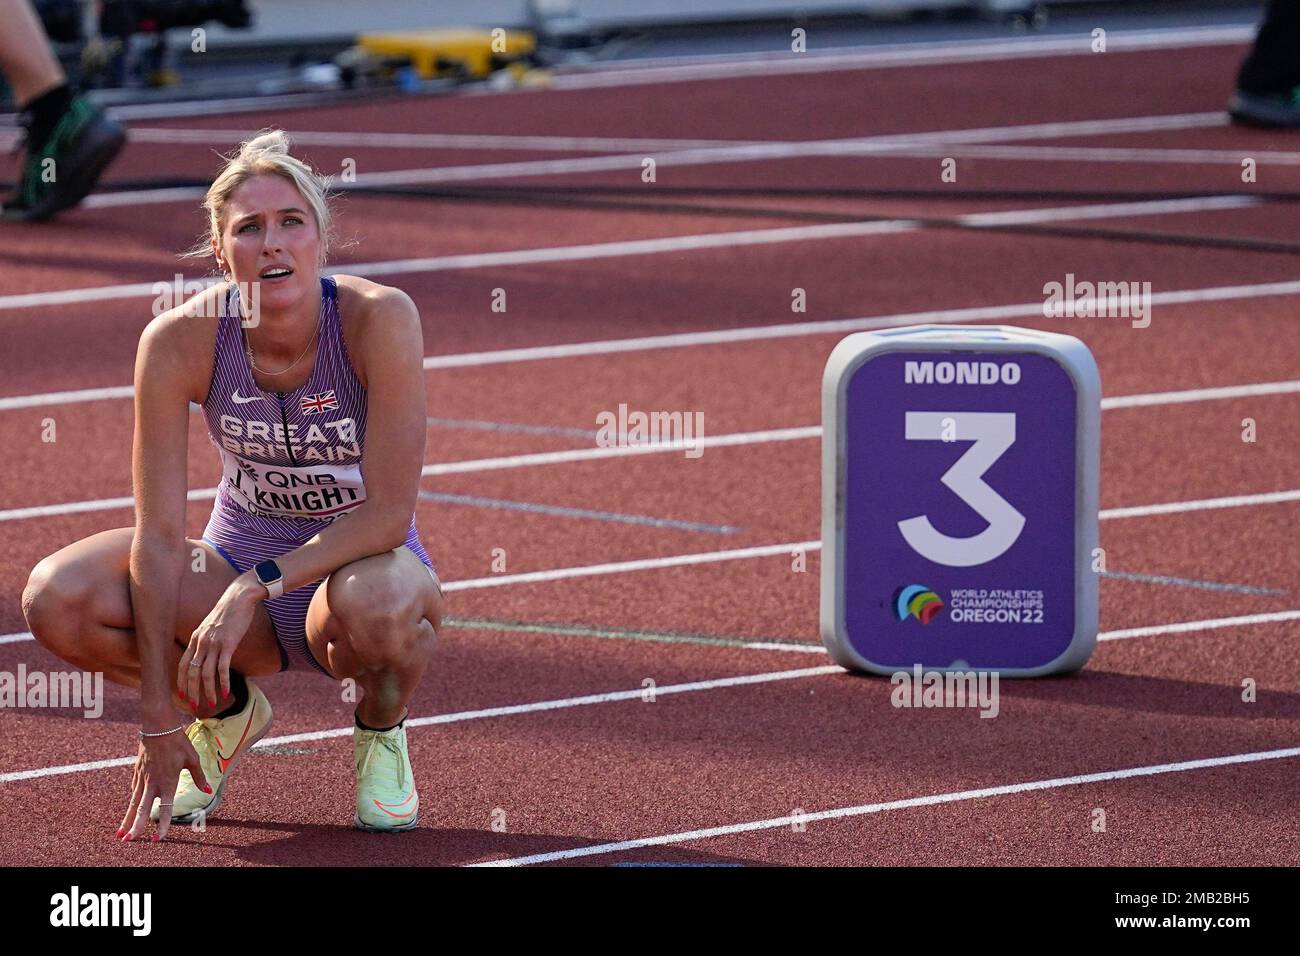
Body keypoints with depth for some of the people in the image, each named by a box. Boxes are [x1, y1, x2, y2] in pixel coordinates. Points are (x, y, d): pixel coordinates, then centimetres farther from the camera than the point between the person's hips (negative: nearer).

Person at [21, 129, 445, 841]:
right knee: (57, 600, -23)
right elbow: (159, 533, -18)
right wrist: (158, 723, -20)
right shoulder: (179, 339, -18)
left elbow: (389, 513, -26)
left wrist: (256, 586, -35)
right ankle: (227, 711, 8)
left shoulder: (378, 318, -24)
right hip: (237, 563, 3)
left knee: (375, 601, -40)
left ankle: (382, 729, -1)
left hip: (362, 563, -3)